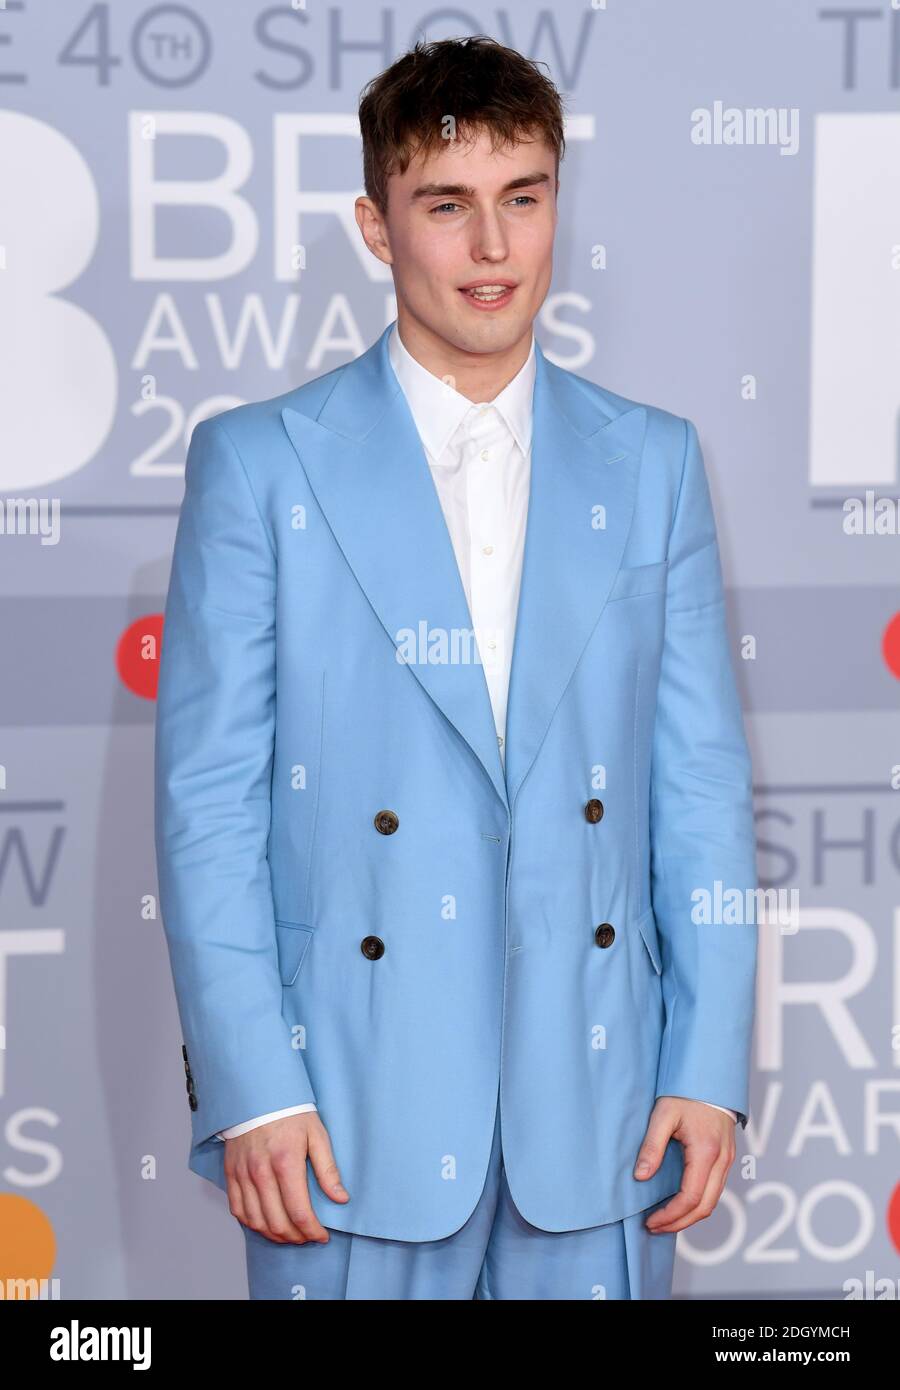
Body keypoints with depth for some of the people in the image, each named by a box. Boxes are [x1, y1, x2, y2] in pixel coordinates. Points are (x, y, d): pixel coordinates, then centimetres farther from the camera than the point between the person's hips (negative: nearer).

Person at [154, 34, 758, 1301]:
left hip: (595, 1103, 2)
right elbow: (208, 800, -3)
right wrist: (250, 1091, -9)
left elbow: (702, 781, 6)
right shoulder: (260, 463, -1)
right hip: (354, 1107, -2)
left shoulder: (652, 463, 7)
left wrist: (711, 1067, 0)